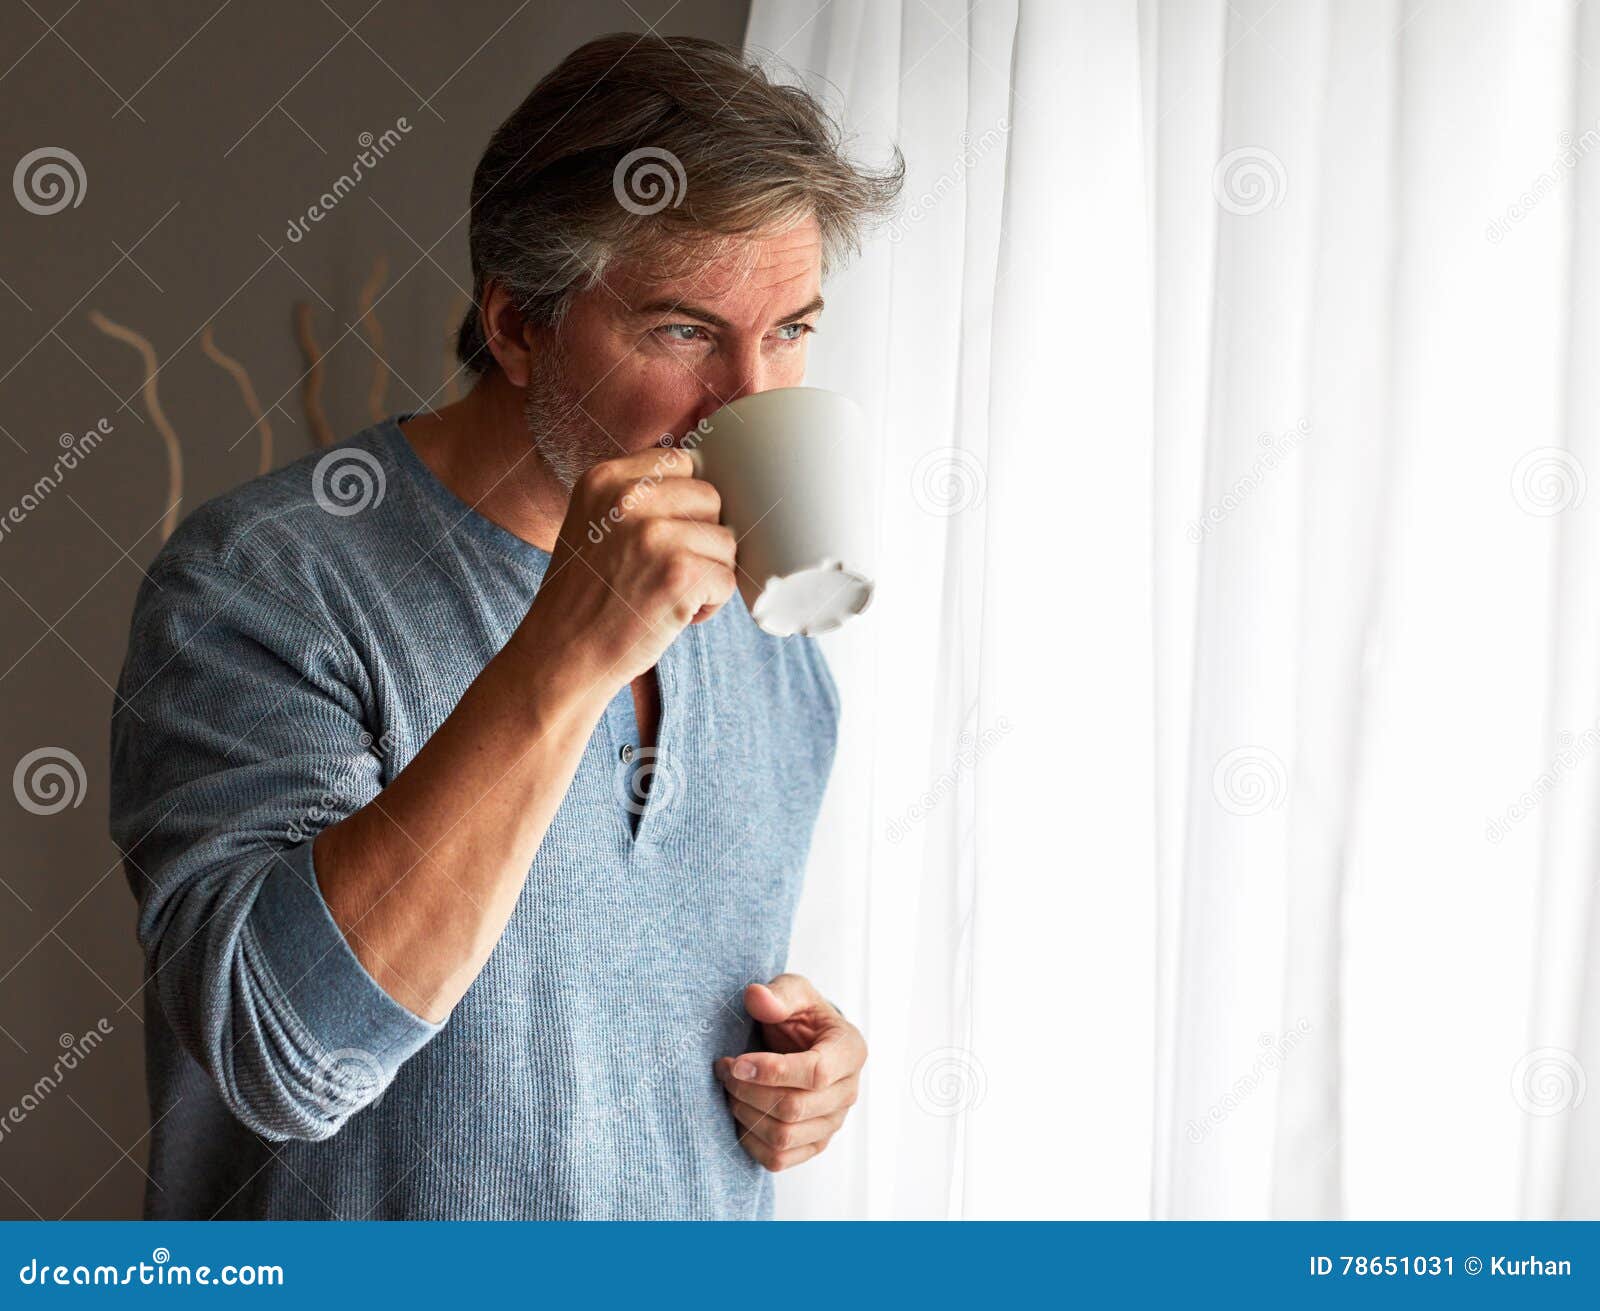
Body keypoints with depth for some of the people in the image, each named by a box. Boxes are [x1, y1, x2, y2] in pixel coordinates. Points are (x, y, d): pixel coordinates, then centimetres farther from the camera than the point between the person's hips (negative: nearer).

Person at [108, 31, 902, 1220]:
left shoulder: (764, 629, -2)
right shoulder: (263, 584, -21)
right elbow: (284, 1052, -33)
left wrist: (802, 1056, -7)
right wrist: (565, 661, -38)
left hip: (711, 1264, 5)